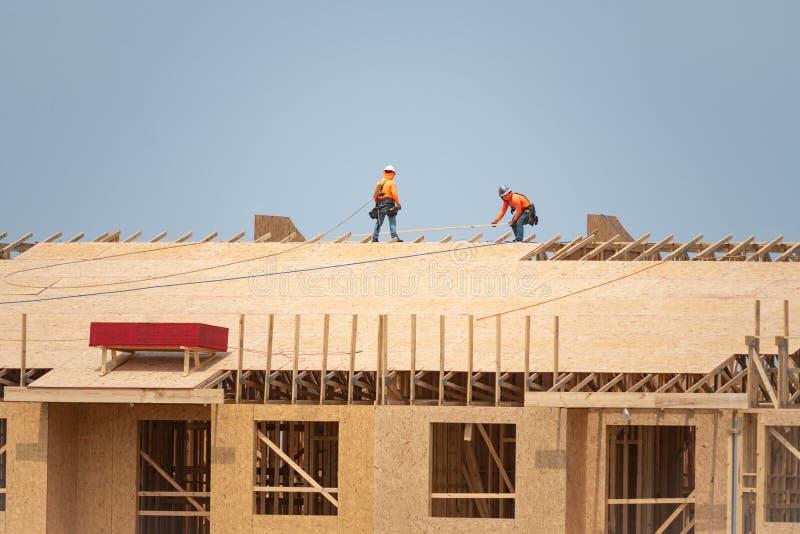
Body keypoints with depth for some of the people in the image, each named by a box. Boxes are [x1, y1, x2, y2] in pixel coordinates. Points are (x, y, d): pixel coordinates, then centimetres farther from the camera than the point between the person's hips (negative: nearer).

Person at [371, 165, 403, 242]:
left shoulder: (379, 182, 12)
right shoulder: (392, 183, -5)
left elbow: (374, 195, 13)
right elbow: (394, 194, -14)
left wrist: (377, 204, 22)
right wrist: (398, 204, -9)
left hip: (380, 203, 6)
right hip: (389, 203, -6)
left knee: (378, 222, 8)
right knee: (392, 222, -4)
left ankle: (375, 238, 7)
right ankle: (394, 237, -11)